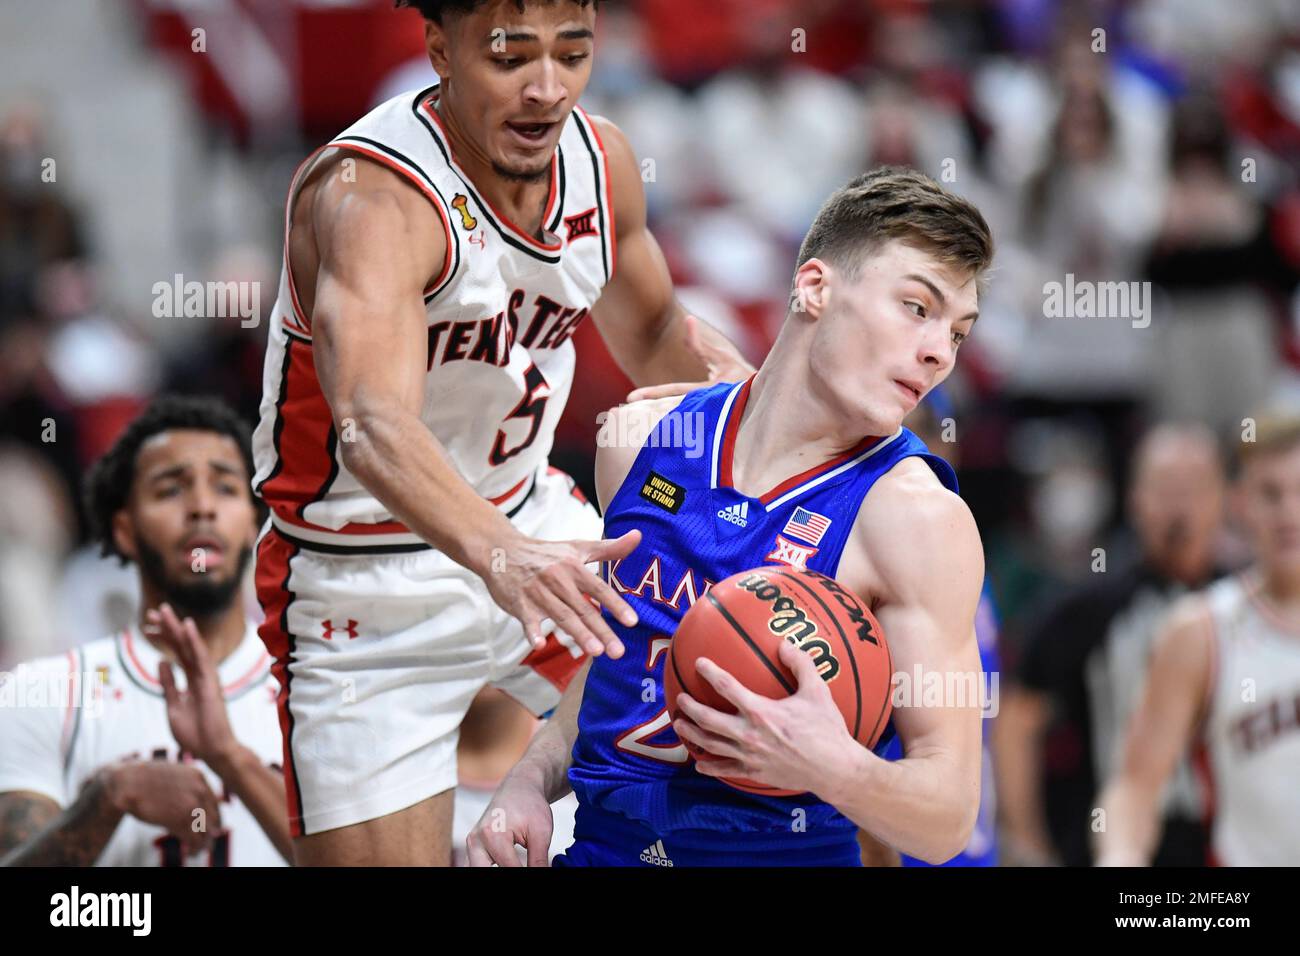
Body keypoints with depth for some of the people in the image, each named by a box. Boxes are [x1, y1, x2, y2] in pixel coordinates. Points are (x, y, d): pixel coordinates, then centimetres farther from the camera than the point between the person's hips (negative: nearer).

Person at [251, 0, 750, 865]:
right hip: (369, 591, -7)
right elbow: (374, 426, -47)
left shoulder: (602, 162, -6)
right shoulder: (369, 197, -30)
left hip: (532, 524, 7)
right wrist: (499, 556, -64)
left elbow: (655, 338, 16)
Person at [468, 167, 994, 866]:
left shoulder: (918, 518, -9)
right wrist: (530, 783, 6)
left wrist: (833, 769, -26)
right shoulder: (643, 437, 6)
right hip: (602, 847, 3)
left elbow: (949, 816, -9)